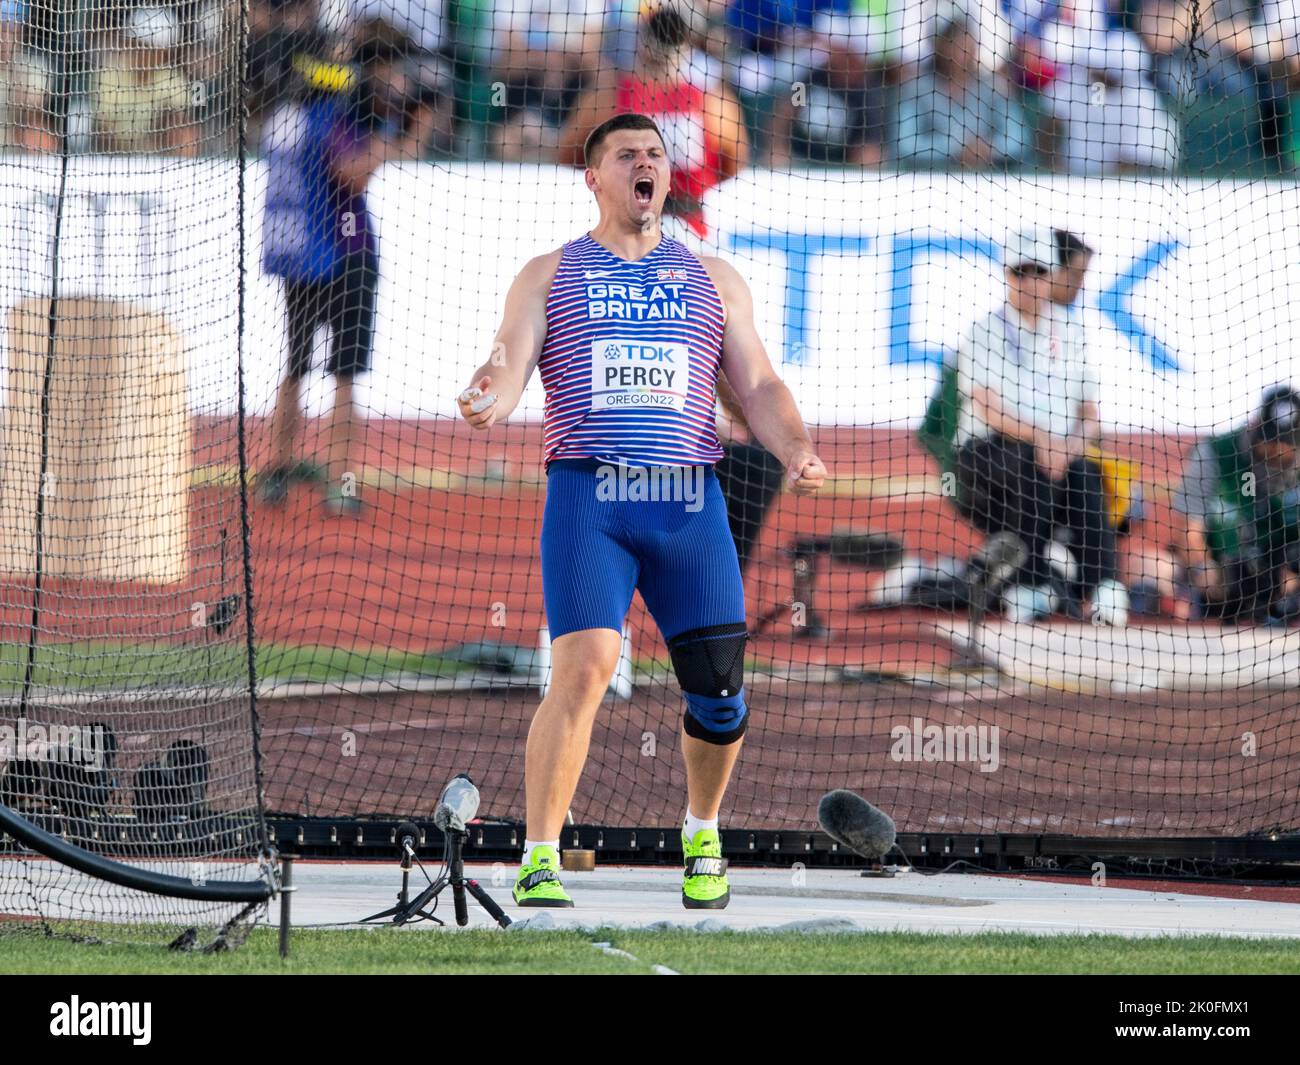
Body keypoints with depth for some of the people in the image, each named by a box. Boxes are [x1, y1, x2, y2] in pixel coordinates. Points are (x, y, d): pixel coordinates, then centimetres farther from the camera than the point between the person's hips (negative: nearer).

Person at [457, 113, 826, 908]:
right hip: (586, 493, -2)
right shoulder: (549, 276, 13)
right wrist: (489, 401, -23)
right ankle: (539, 861, -12)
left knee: (719, 686, -1)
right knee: (583, 670, -18)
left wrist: (796, 449, -6)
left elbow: (758, 385, 14)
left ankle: (703, 833, 26)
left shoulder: (714, 281, 19)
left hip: (689, 500, 2)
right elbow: (510, 366, 1)